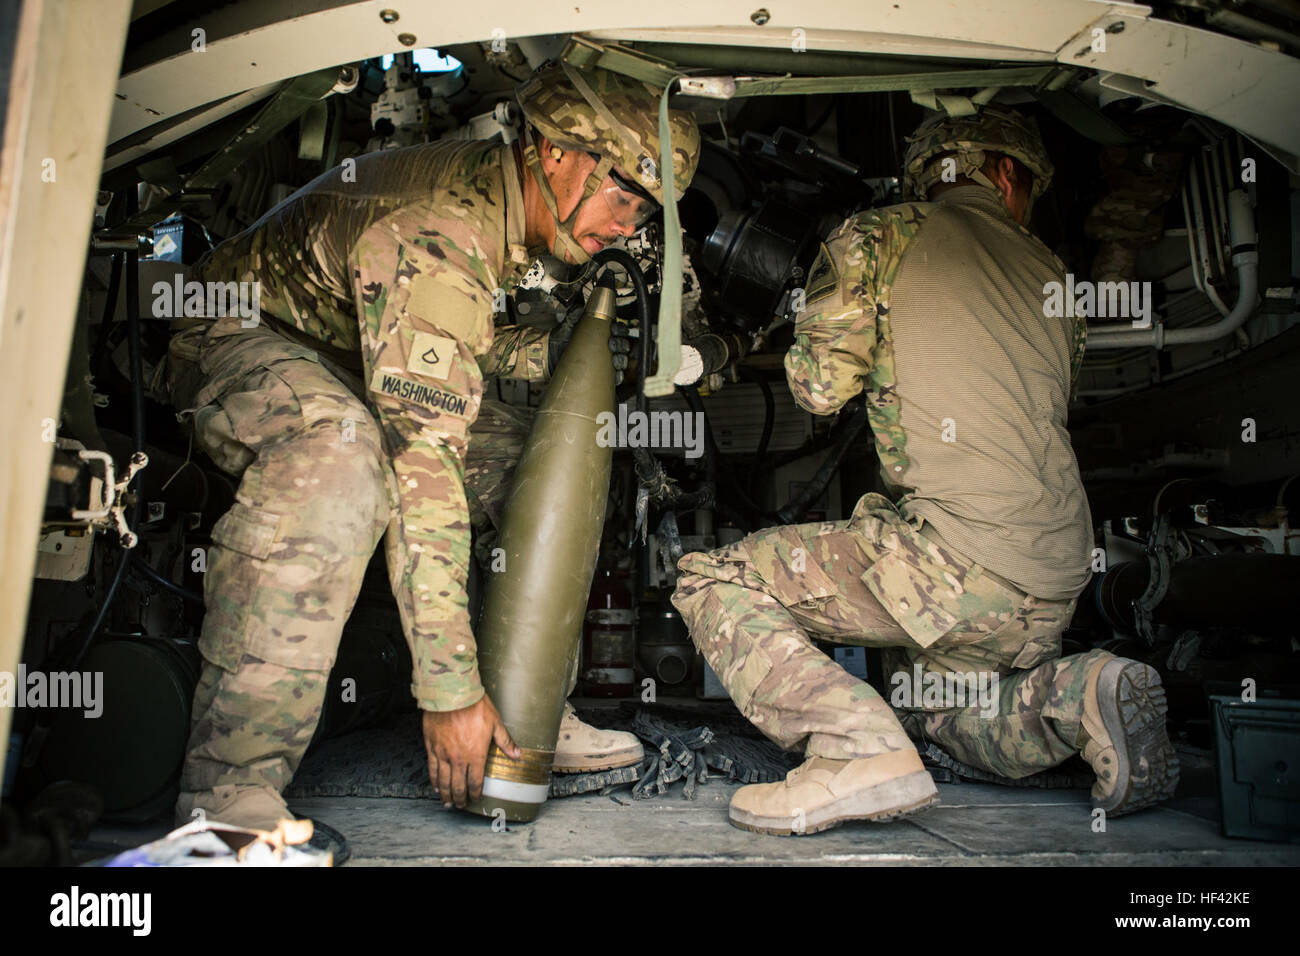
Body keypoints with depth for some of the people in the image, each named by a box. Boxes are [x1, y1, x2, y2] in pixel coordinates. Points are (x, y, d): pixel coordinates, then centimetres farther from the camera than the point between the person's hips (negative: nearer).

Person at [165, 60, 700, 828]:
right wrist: (451, 691, -37)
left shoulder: (497, 198, -5)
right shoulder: (435, 239, -34)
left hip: (356, 361, 9)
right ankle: (230, 790, -31)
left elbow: (464, 341, 11)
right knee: (341, 453, -42)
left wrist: (565, 352, -9)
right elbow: (422, 470, -39)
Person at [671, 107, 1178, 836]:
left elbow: (820, 387, -1)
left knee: (712, 583, 3)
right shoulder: (1055, 277, 18)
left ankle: (862, 748, -14)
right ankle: (1073, 696, 6)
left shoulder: (877, 237, 2)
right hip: (1055, 597, 7)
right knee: (926, 700, 33)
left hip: (954, 563, -7)